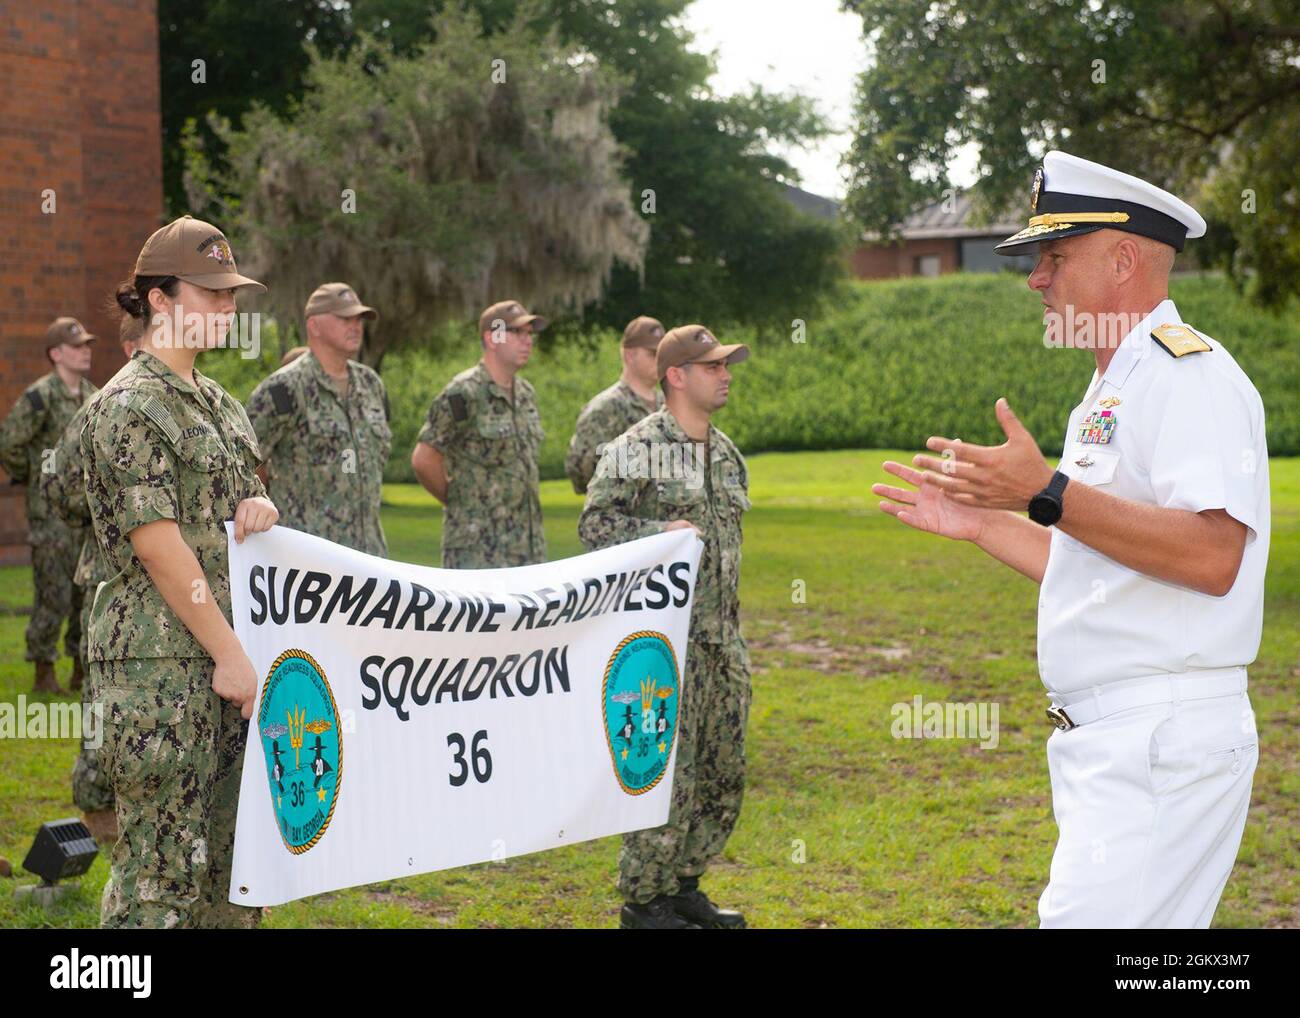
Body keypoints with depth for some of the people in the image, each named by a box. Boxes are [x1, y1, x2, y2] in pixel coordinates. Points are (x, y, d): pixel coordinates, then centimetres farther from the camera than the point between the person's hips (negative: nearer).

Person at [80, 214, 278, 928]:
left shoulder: (215, 401, 16)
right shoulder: (130, 404, -11)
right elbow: (158, 545, -16)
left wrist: (260, 505, 1)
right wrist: (229, 653, -16)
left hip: (227, 648, 9)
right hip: (160, 661, -9)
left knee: (234, 845, 11)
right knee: (163, 861, -6)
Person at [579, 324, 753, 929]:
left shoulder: (727, 454, 15)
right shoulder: (638, 448, -8)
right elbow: (594, 524, -11)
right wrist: (661, 532, -22)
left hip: (721, 637, 8)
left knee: (724, 773, 11)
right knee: (668, 772, -7)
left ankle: (682, 885, 24)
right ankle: (643, 901, 6)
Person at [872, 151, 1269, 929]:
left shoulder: (1189, 370, -11)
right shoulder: (1108, 393, 20)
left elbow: (1212, 556, -25)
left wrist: (1049, 494, -25)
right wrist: (983, 523, 21)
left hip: (1164, 740, -10)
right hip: (1103, 744, 10)